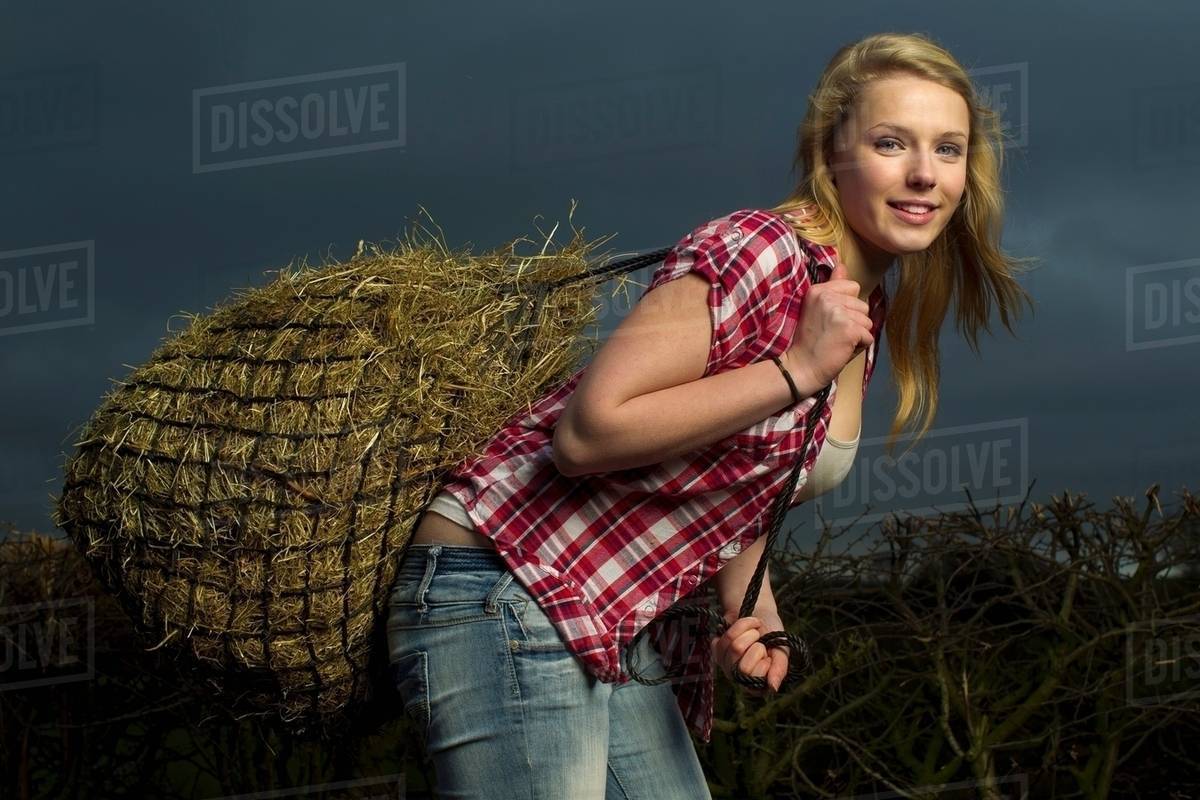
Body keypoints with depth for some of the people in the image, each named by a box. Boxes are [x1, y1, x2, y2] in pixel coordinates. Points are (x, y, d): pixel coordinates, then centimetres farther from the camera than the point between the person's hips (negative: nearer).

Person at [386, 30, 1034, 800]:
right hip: (510, 589, -10)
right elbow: (587, 433, -23)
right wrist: (795, 372, -21)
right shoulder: (757, 252, -16)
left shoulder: (864, 317, 12)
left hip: (625, 642, 10)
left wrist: (753, 617, 1)